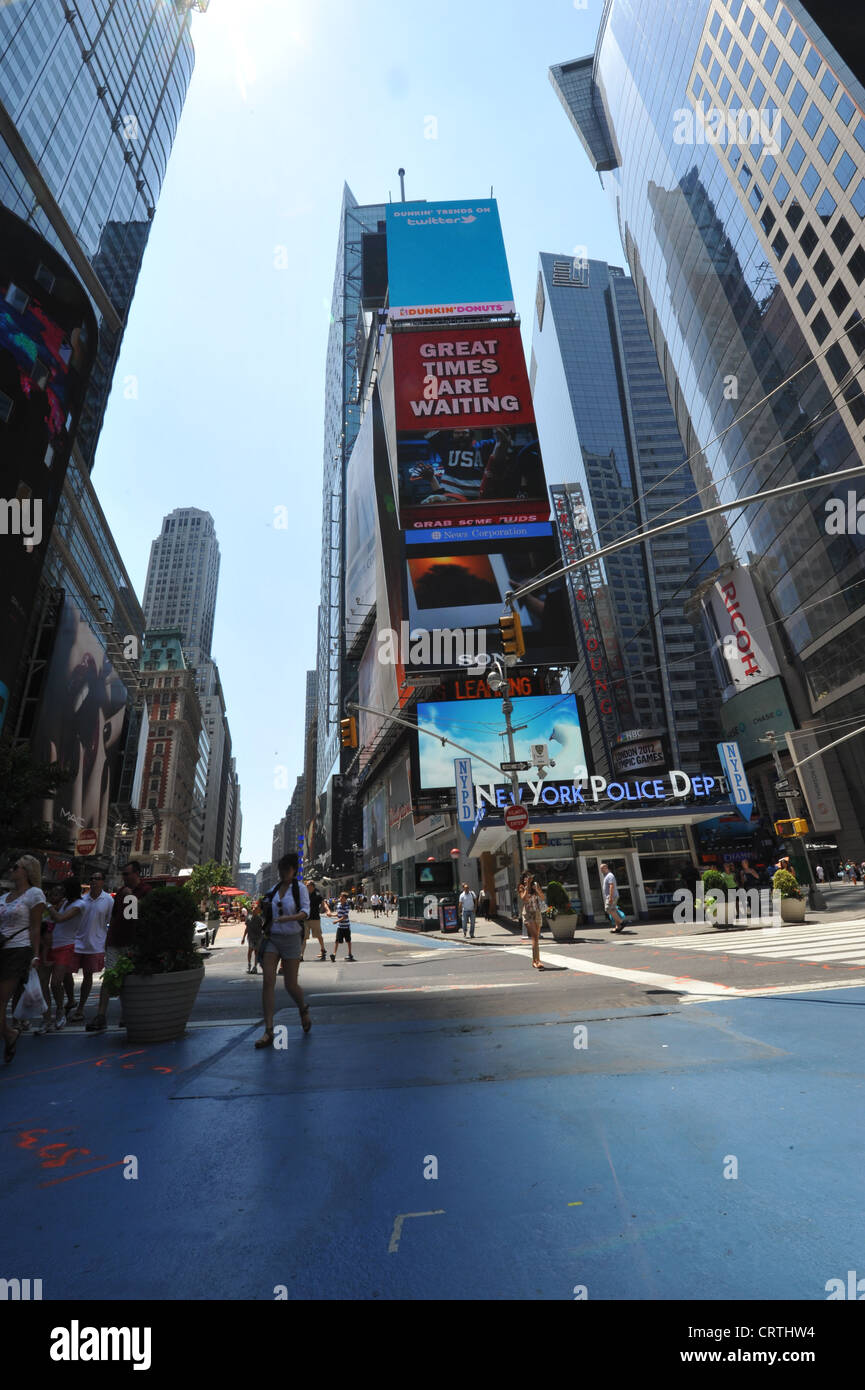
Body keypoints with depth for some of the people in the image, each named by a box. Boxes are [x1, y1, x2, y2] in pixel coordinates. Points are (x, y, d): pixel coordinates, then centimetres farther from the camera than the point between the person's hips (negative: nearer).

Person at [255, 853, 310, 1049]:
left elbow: (305, 912, -16)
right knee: (268, 980, -11)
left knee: (291, 985, 2)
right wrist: (265, 930, 7)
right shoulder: (274, 890, 9)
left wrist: (287, 918, -31)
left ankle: (303, 1009, 34)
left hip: (291, 939, -4)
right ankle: (268, 1031, -7)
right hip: (272, 939, 4)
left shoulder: (300, 888, -5)